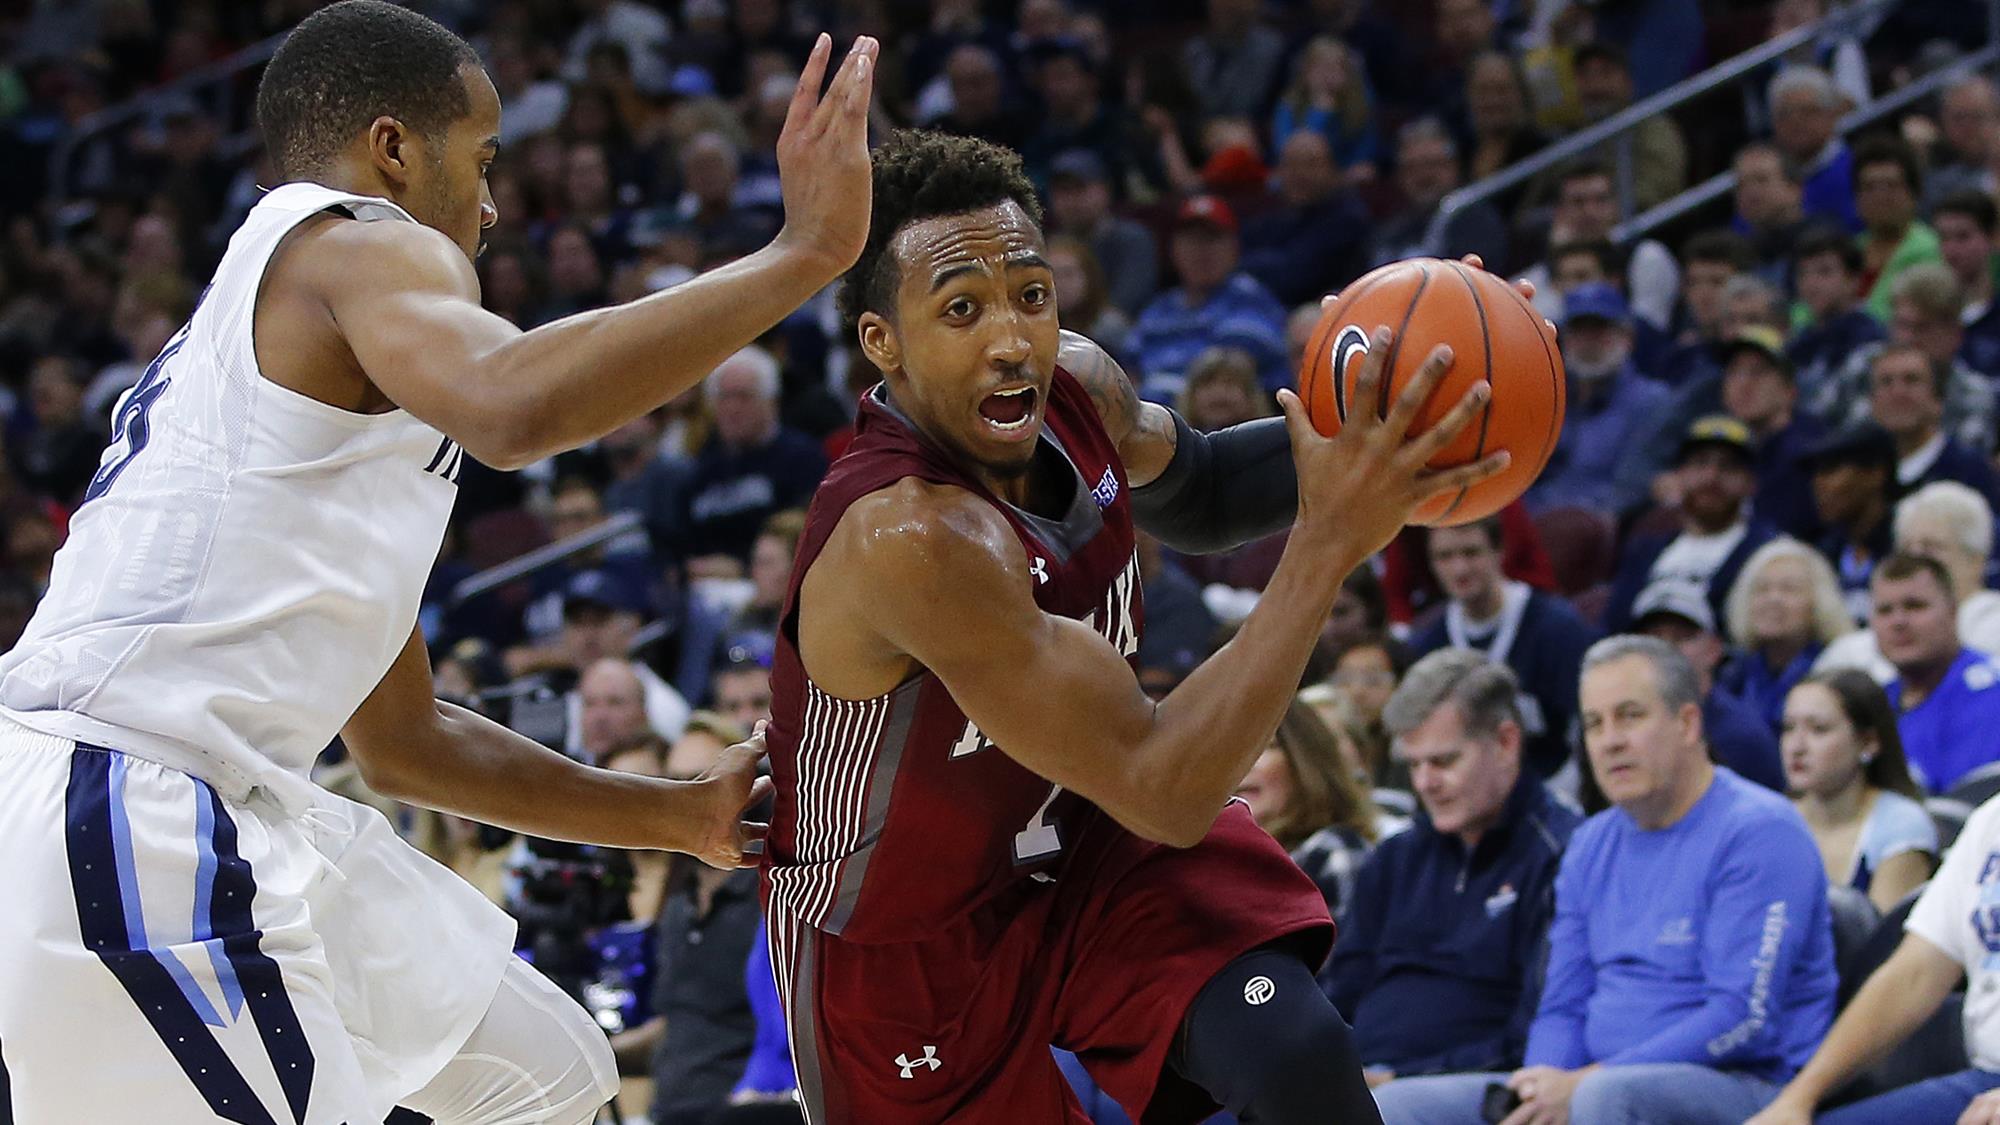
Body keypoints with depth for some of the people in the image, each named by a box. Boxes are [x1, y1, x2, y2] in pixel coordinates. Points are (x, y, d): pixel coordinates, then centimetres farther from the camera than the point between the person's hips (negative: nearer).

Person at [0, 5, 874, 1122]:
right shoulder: (361, 240, -3)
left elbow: (403, 740, 32)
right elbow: (515, 407, -29)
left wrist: (681, 815, 32)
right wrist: (805, 252, -23)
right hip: (127, 823, -11)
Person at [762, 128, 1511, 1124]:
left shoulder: (1075, 385, -15)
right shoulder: (908, 536, -38)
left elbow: (1192, 492, 12)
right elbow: (1164, 795, -37)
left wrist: (1365, 438, -9)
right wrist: (1328, 542, -38)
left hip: (1081, 841, 5)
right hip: (906, 943, -5)